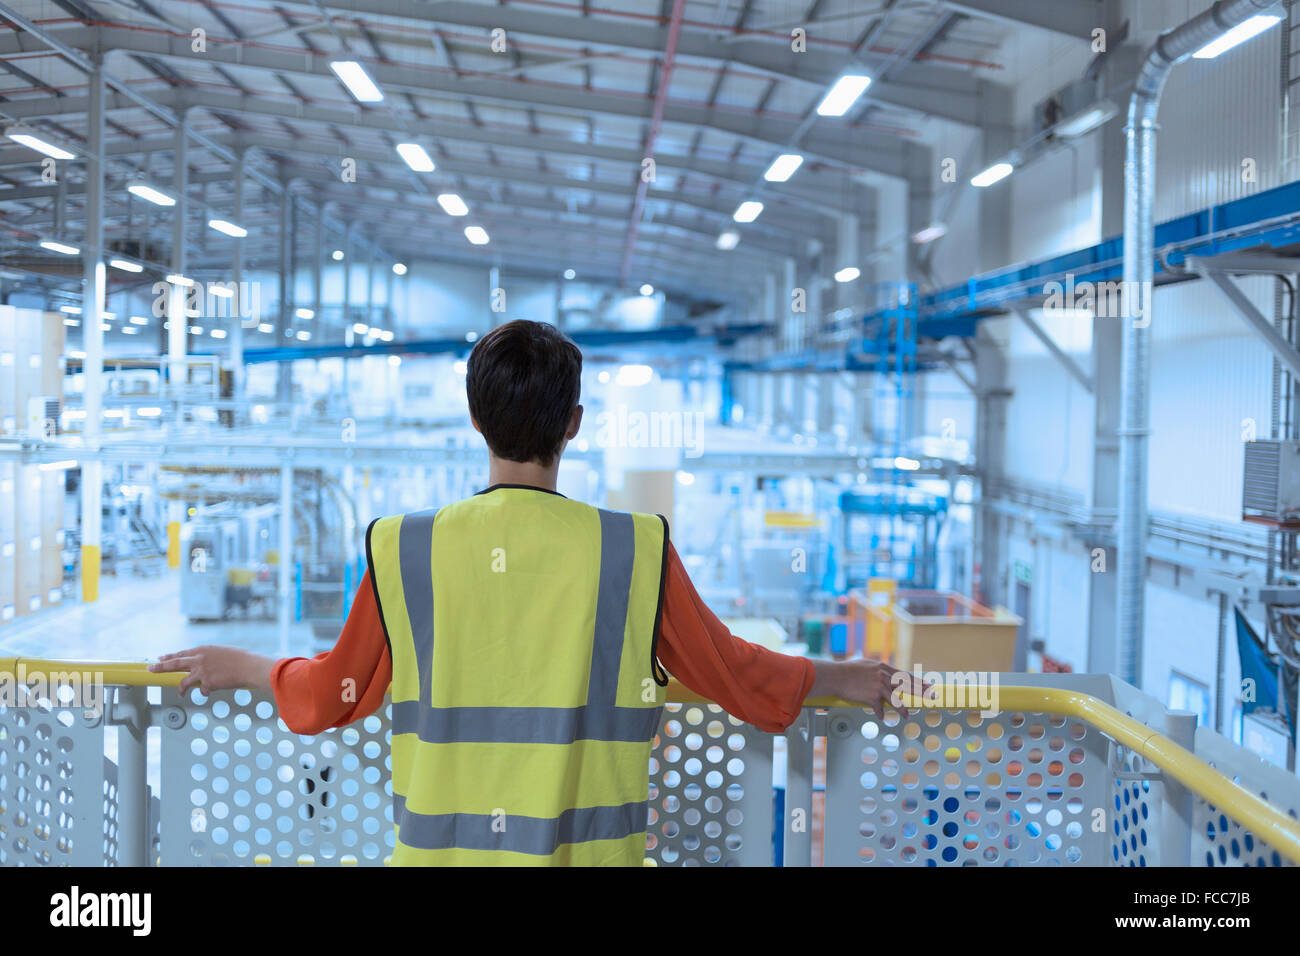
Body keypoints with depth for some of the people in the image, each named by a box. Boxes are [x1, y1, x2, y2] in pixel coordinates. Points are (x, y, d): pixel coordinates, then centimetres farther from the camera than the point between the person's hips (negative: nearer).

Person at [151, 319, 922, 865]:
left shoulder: (403, 551, -4)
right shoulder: (637, 551, -8)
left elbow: (331, 697, 9)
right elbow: (738, 677, 4)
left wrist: (238, 667, 29)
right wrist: (841, 677, 23)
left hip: (439, 851, 2)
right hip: (584, 851, -1)